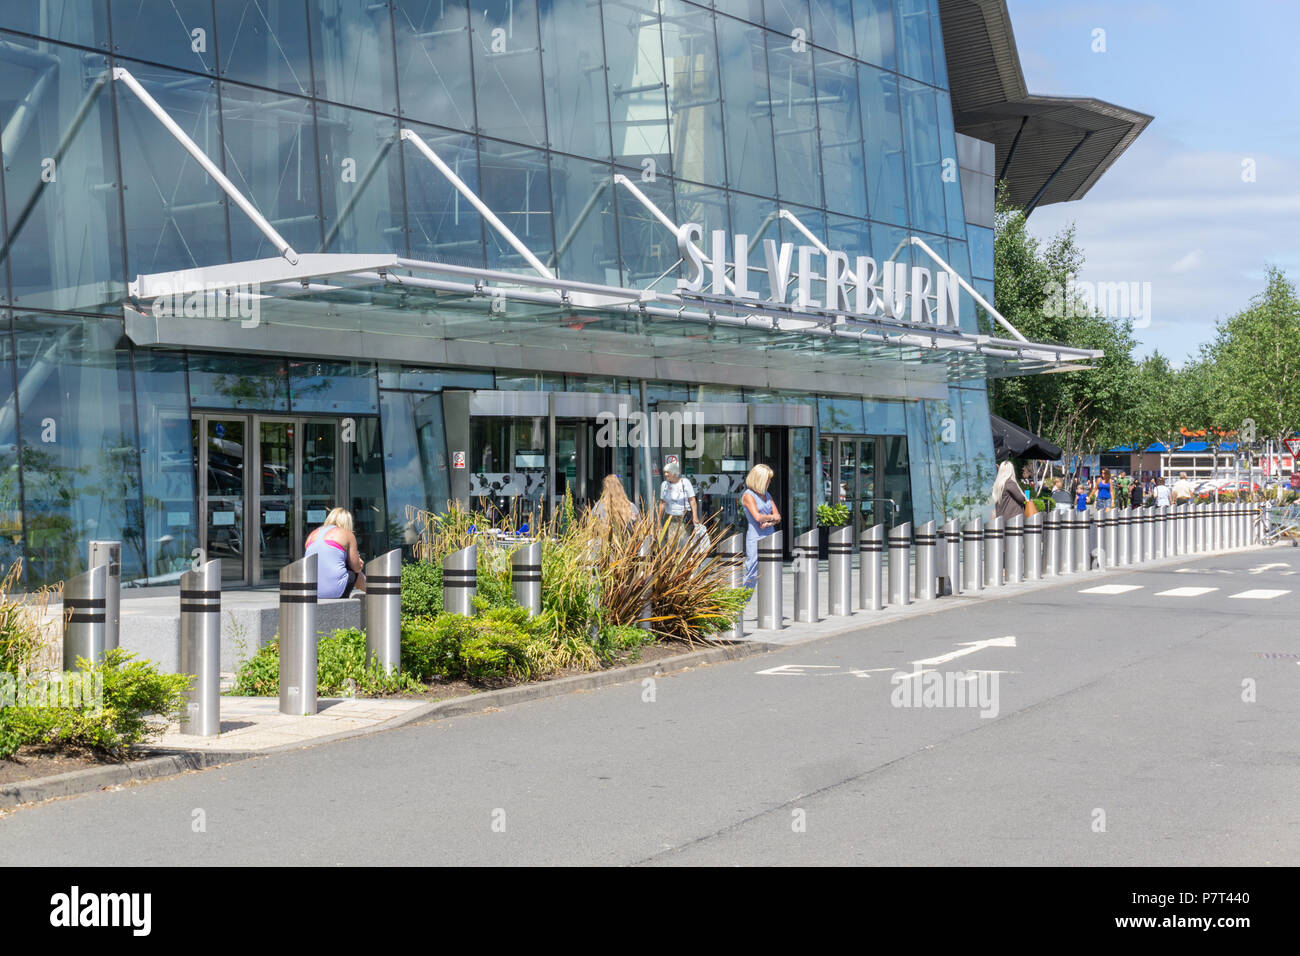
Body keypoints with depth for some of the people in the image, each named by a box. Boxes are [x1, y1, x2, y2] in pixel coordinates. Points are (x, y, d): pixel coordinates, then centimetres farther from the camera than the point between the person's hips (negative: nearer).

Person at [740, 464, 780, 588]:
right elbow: (757, 517, -19)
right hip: (756, 539, -7)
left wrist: (769, 522, -10)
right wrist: (772, 517, -1)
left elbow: (778, 517, 11)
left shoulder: (767, 495, 16)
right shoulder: (748, 495, -7)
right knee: (752, 575, -7)